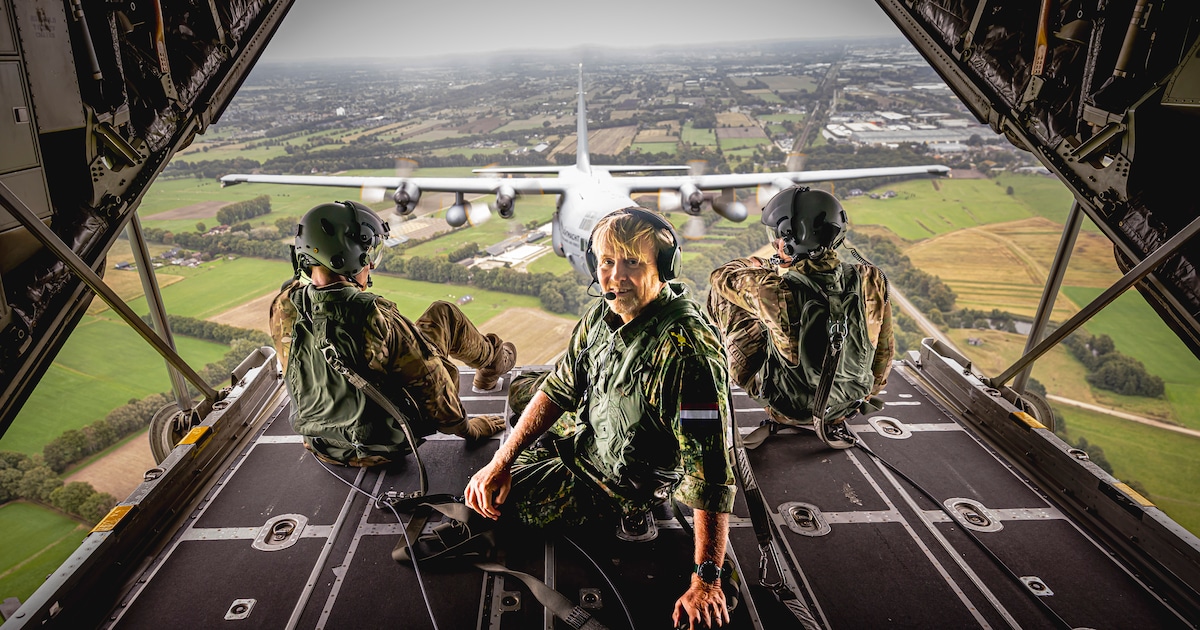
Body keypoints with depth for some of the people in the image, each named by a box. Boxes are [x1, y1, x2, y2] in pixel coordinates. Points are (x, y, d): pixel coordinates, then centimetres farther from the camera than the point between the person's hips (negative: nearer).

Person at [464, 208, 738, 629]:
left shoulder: (687, 349, -34)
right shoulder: (603, 314, -9)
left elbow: (711, 472, -33)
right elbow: (558, 390, 2)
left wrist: (706, 582, -32)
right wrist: (500, 464, -3)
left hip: (622, 487, -7)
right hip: (583, 444, 7)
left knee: (491, 510, -3)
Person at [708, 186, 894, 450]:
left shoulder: (776, 291, -30)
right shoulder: (870, 282, -19)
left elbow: (721, 275, -8)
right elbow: (883, 349, -2)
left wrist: (758, 266, 12)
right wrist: (866, 392, 18)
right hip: (849, 403, 3)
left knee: (721, 293, 3)